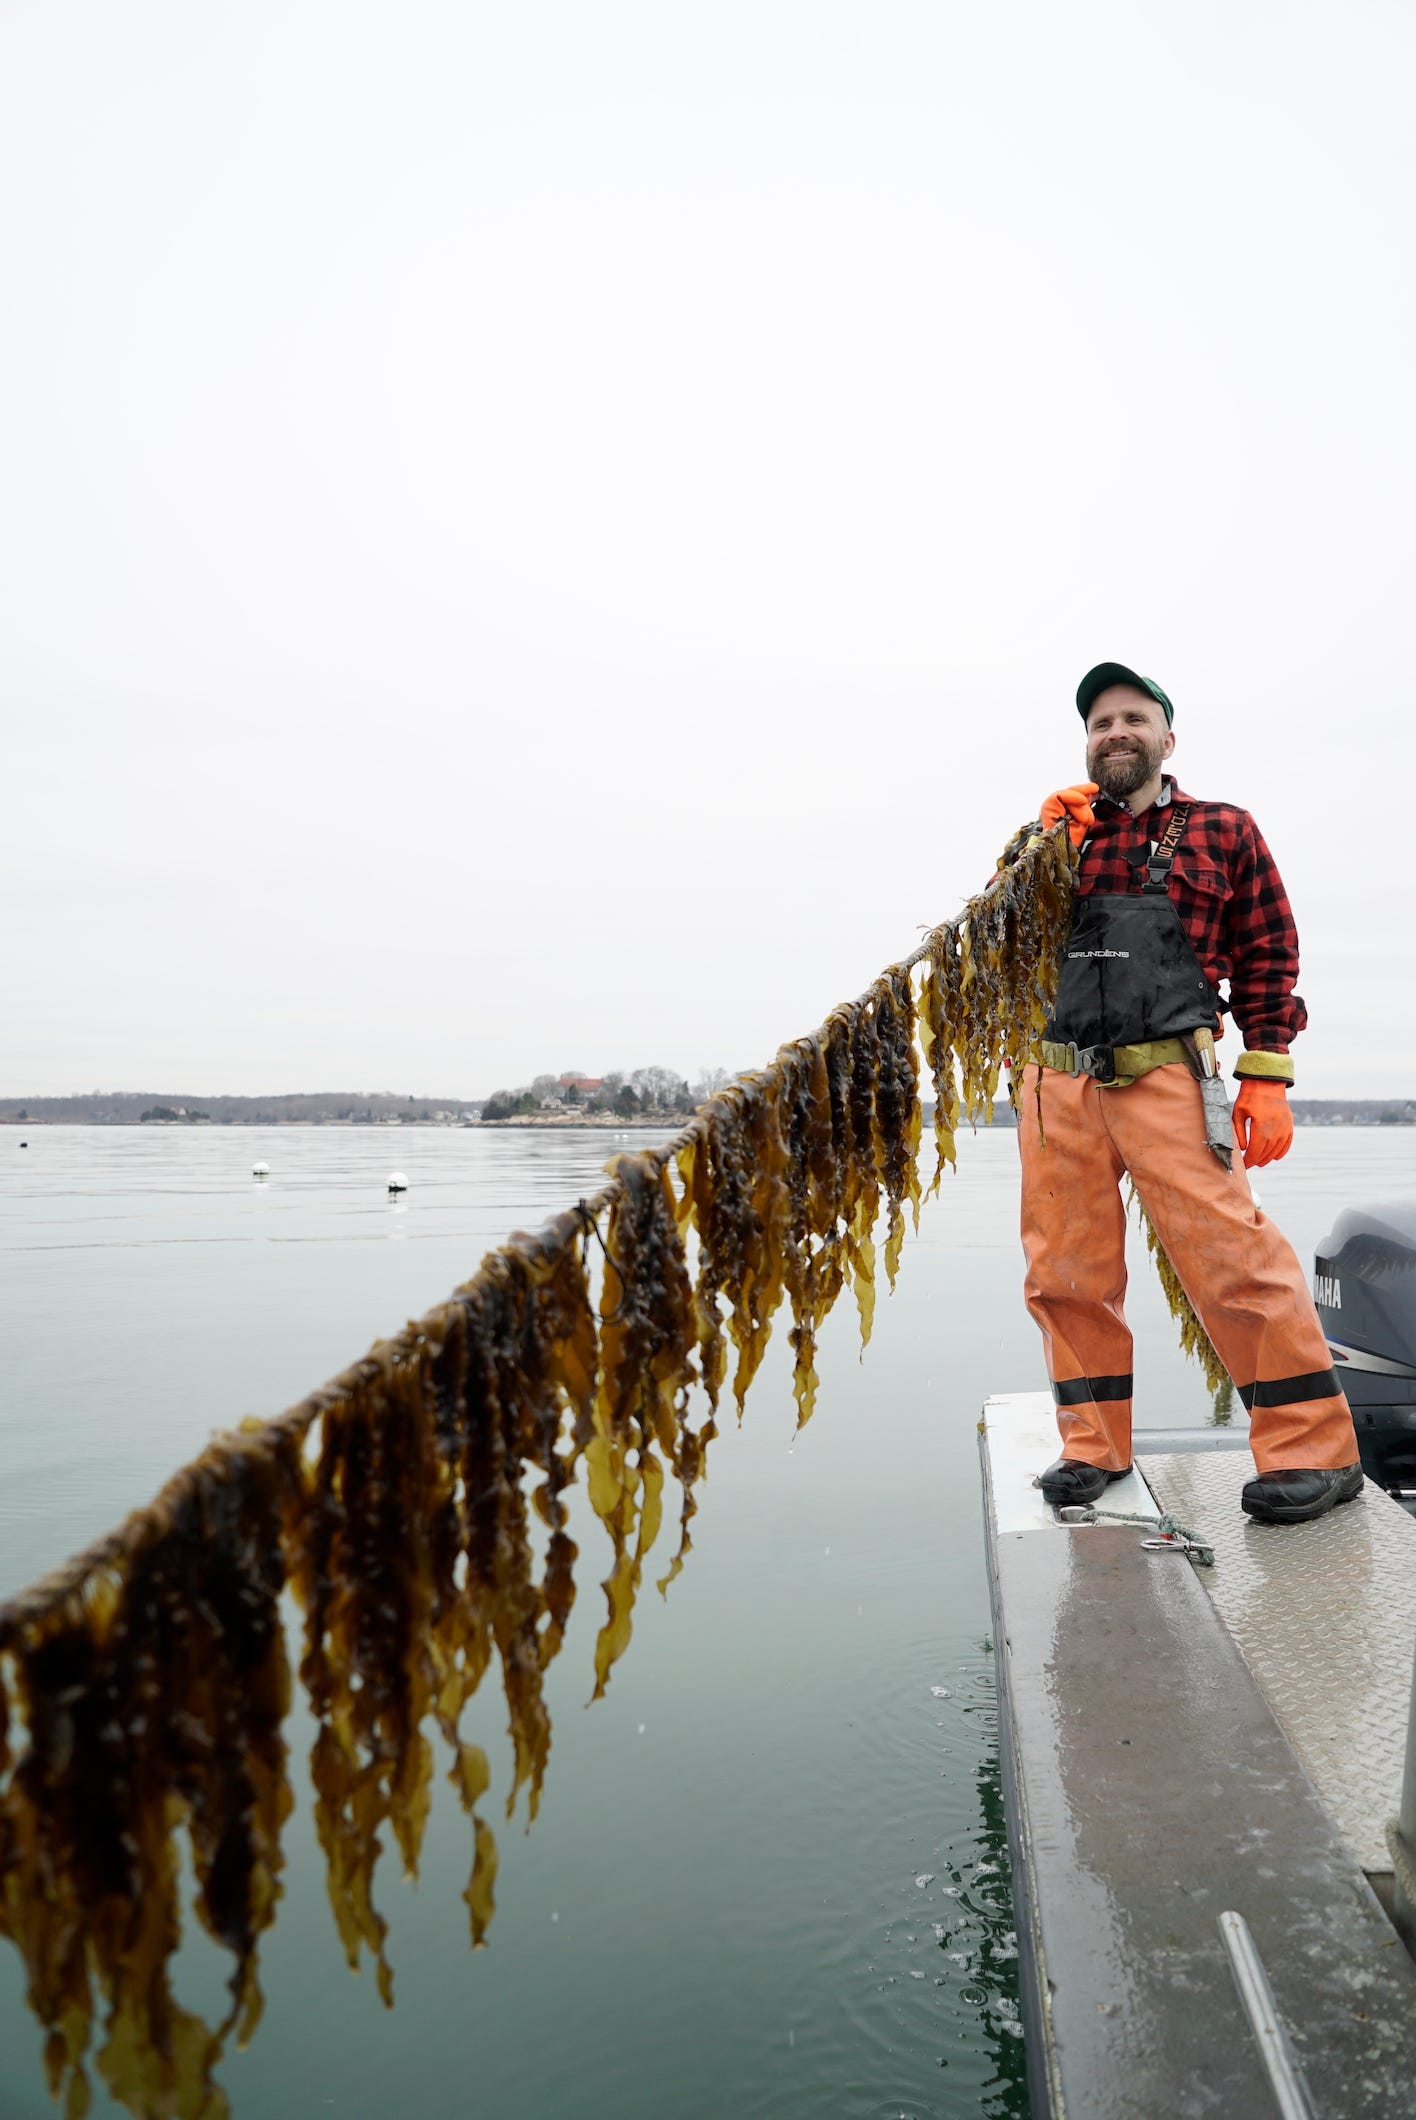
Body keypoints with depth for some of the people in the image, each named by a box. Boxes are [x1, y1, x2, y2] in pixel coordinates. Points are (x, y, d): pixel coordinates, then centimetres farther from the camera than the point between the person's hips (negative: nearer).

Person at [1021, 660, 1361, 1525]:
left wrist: (1266, 1077, -2)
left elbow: (1267, 960, 7)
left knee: (1228, 1254, -12)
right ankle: (1095, 1446, 18)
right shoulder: (1063, 834, 18)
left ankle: (1315, 1449, 0)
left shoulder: (1223, 831, 10)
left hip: (1165, 1077, -4)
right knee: (1067, 1274, 5)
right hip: (1058, 1081, 4)